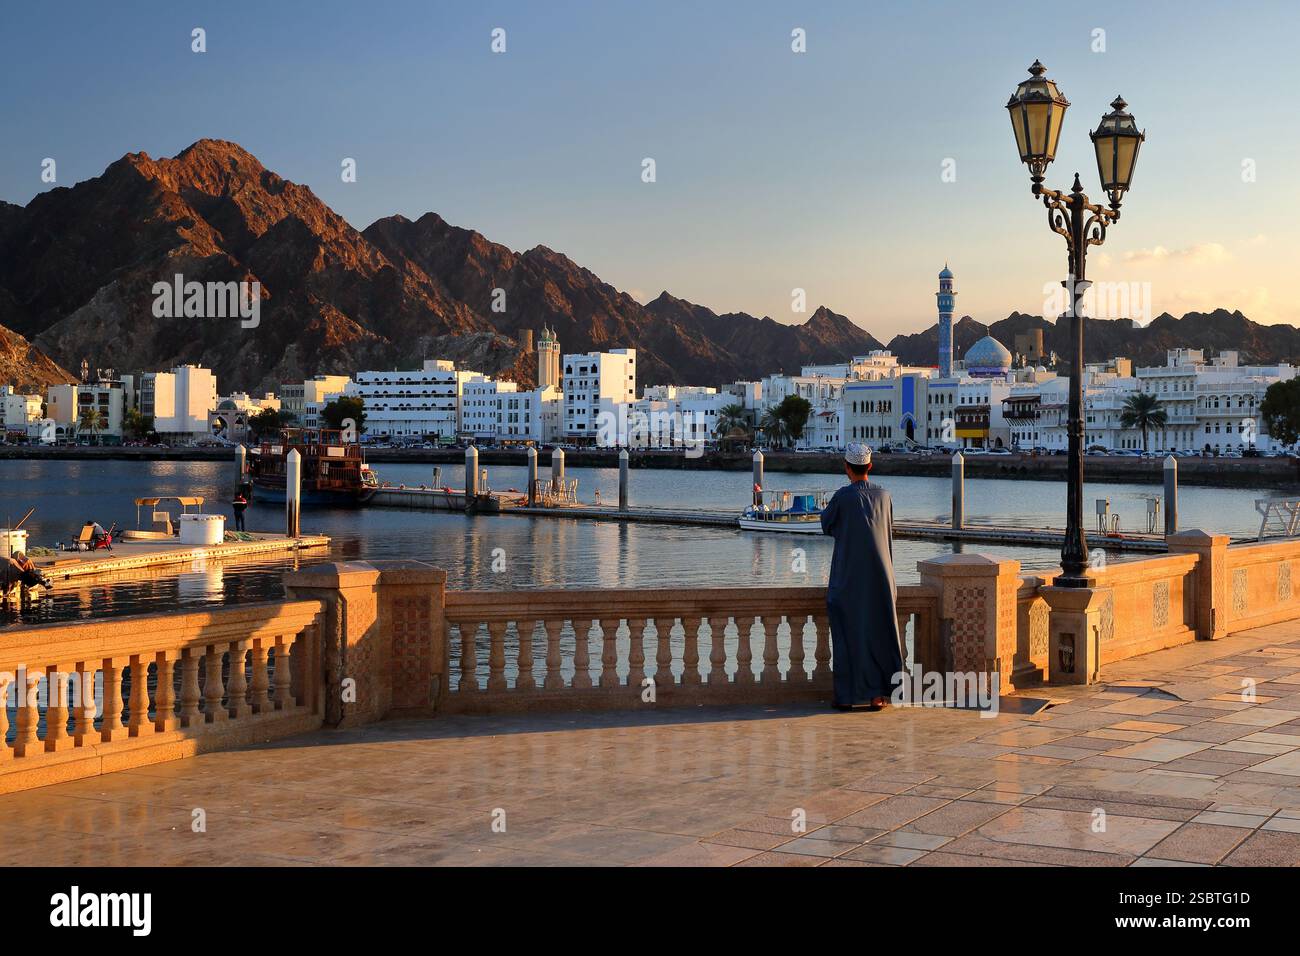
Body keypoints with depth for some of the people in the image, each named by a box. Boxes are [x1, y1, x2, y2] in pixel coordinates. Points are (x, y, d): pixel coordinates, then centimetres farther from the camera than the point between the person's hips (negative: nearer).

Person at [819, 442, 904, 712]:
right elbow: (888, 535, 12)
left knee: (846, 632, 4)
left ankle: (846, 696, 6)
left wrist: (826, 510, 24)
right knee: (878, 630, 10)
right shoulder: (884, 496, 2)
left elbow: (827, 527, 5)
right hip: (879, 576, 3)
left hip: (847, 578, -3)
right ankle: (877, 694, 9)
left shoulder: (842, 496, -11)